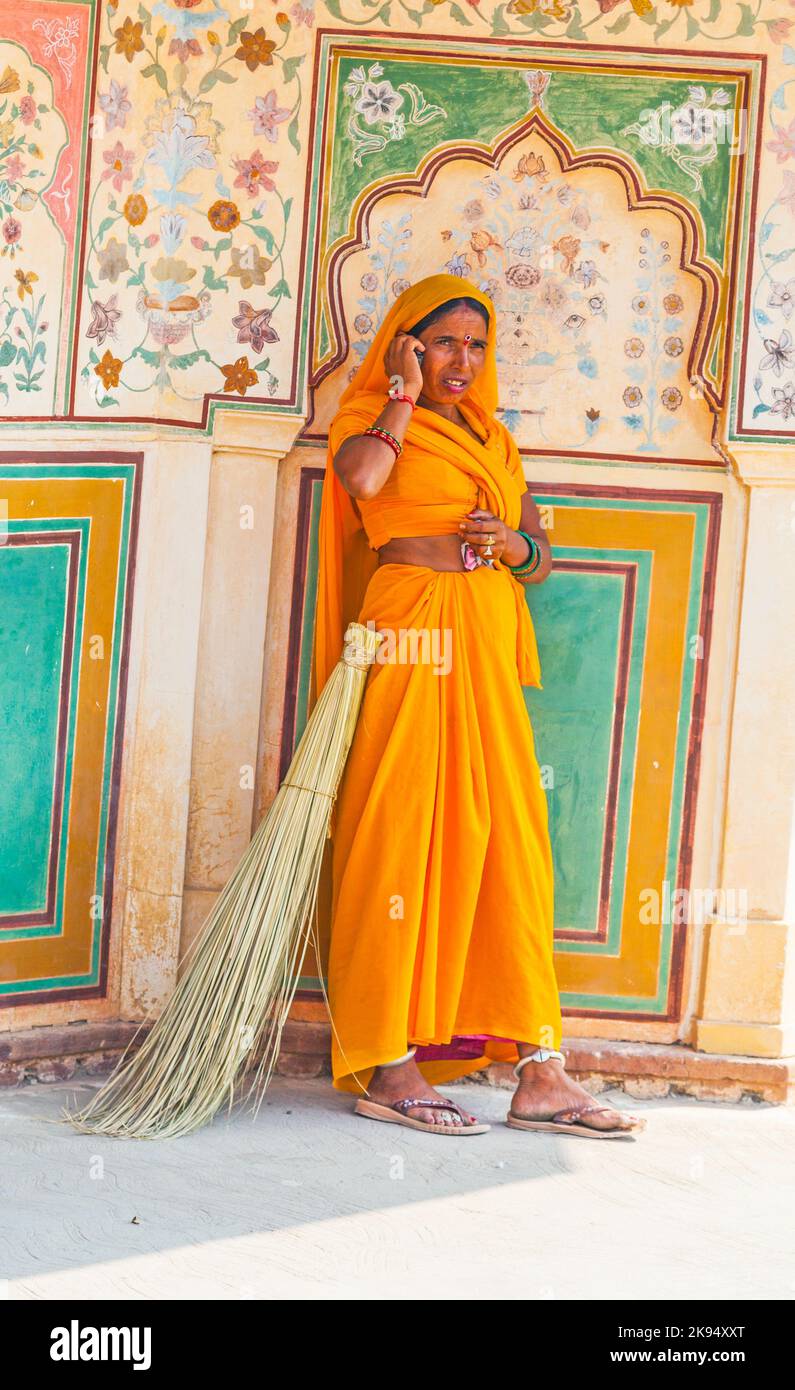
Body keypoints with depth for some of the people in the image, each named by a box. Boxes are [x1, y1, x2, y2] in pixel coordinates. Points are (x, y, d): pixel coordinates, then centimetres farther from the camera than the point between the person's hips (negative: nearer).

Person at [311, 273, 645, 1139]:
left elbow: (541, 557, 22)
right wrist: (404, 395, -7)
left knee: (509, 848, 2)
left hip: (489, 653, 6)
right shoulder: (372, 419, 4)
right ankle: (386, 1066, -2)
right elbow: (363, 478, -20)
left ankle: (539, 1072, 2)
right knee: (400, 839, -7)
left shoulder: (492, 440, 23)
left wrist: (515, 544, -1)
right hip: (410, 644, -6)